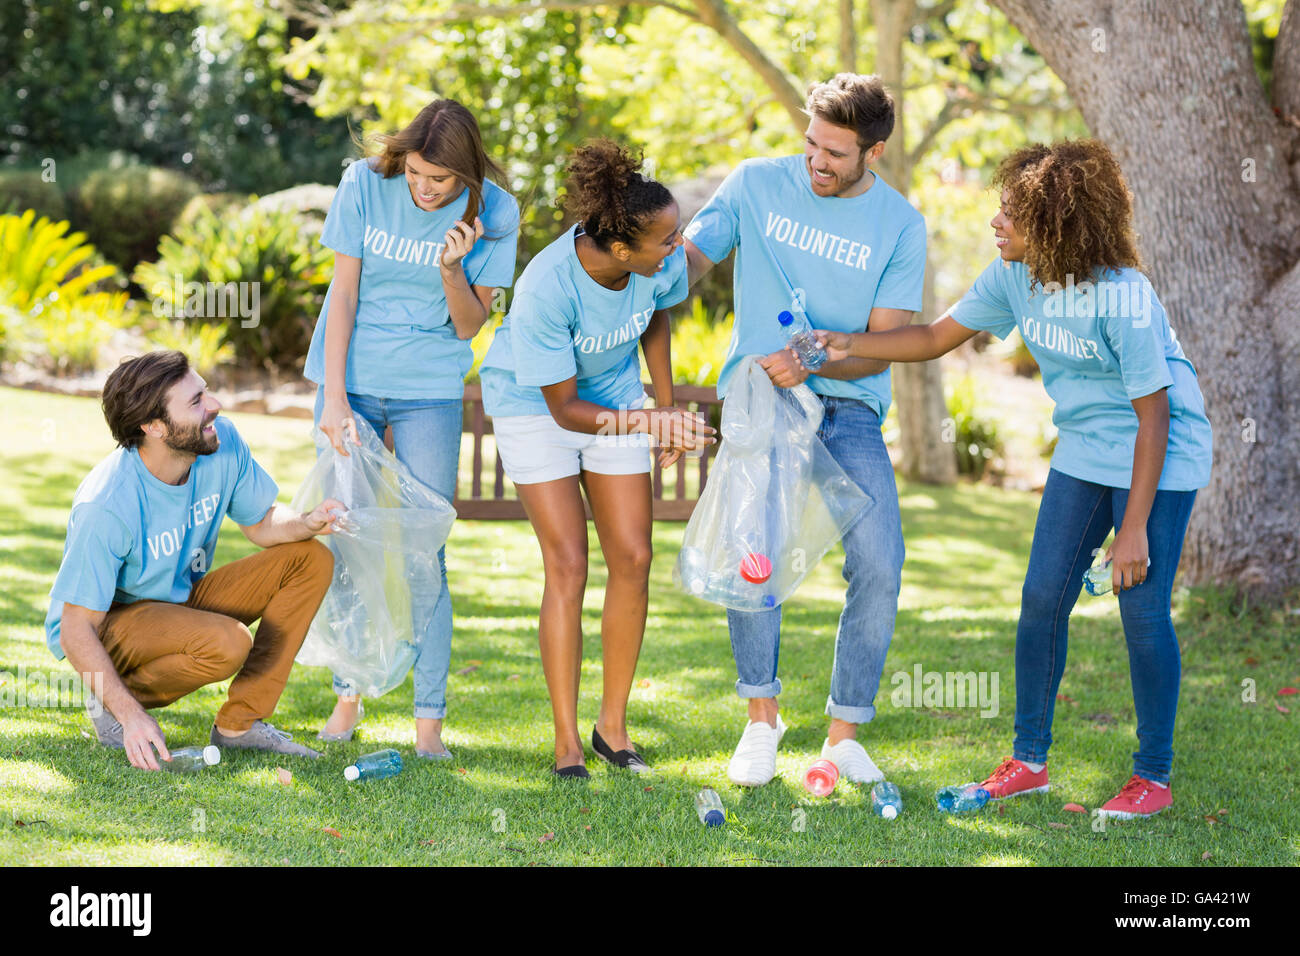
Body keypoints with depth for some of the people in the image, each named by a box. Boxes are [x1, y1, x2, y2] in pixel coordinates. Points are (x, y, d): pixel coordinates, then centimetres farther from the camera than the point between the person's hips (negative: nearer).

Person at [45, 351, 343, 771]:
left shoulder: (222, 441, -13)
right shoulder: (105, 507, -31)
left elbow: (262, 523, 4)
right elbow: (76, 631, -27)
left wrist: (306, 523, -20)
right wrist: (132, 716, -38)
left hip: (181, 600, 7)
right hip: (106, 625, -7)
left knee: (311, 560, -8)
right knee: (227, 643, -35)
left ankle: (240, 721, -7)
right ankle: (112, 699, -7)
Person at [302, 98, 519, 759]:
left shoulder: (492, 213, -9)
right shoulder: (365, 184, -8)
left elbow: (469, 324, -5)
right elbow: (342, 293, -4)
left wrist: (453, 270, -24)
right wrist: (334, 396, -9)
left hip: (429, 390, -1)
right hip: (351, 379, 1)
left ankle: (429, 719, 0)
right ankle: (348, 694, 20)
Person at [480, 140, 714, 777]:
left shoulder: (664, 263, -22)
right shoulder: (546, 288, -36)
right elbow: (564, 408, -26)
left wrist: (667, 409, 9)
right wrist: (644, 423, -38)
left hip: (615, 397, 5)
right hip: (534, 402, -5)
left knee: (633, 559, -1)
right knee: (568, 564, -11)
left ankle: (613, 724, 12)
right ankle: (567, 742, -4)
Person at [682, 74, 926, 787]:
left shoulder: (900, 226, 0)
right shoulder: (755, 184, 3)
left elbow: (884, 346, -3)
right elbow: (688, 260, 8)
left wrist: (811, 363, -21)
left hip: (848, 410, 0)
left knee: (879, 566, -13)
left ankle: (843, 734, 3)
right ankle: (761, 717, 0)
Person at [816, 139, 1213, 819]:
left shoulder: (1121, 297, -27)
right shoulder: (1014, 278, -6)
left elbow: (1153, 416, -23)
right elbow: (935, 338, 7)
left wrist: (1133, 530, -22)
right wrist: (848, 345, -7)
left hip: (1160, 459, -7)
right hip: (1083, 453, 7)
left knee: (1142, 610, -8)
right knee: (1042, 600, 4)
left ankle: (1153, 776, 8)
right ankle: (1028, 761, 16)